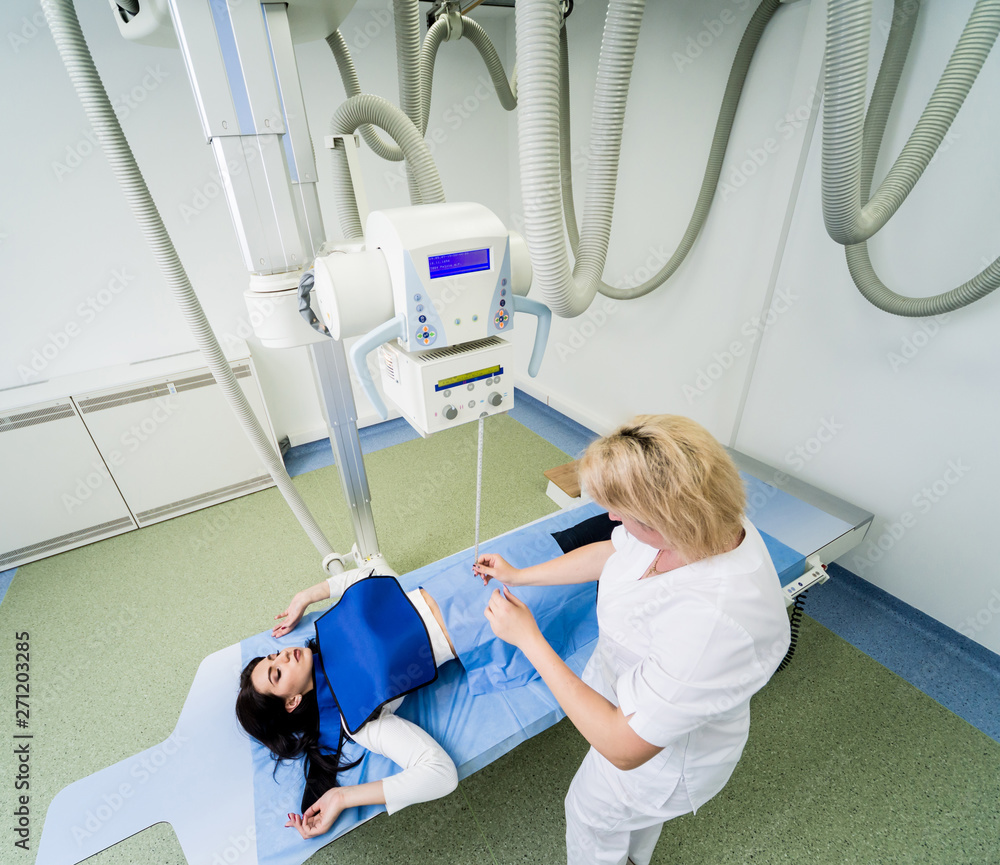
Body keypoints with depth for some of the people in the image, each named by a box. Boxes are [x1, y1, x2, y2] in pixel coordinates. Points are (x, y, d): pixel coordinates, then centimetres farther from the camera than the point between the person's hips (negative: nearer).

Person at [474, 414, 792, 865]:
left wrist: (528, 638, -32)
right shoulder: (704, 526, -23)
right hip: (636, 697, 7)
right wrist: (517, 575, 3)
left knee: (590, 810, 25)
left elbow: (624, 747, -36)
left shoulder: (712, 625, -47)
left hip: (668, 755, -6)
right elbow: (610, 552, -4)